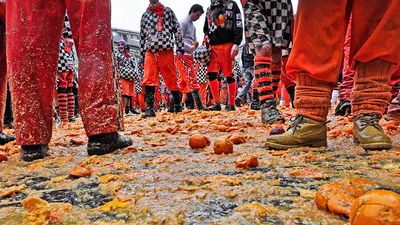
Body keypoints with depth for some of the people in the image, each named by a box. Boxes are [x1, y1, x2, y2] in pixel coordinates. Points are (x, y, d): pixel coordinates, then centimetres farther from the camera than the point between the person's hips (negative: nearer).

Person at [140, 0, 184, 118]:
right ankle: (149, 108, -12)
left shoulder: (168, 11, 13)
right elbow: (142, 36, 20)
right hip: (150, 52, 2)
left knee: (171, 79, 2)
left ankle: (178, 105, 18)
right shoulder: (145, 15, 20)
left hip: (166, 52, -2)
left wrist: (180, 48, -3)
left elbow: (177, 30, 7)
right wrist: (142, 55, 15)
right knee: (149, 80, -11)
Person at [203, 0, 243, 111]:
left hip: (227, 45, -5)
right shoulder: (209, 9, 22)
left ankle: (231, 104, 5)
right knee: (211, 73, -5)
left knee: (229, 75, -3)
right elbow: (206, 29, 28)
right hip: (213, 47, 5)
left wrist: (236, 44, -12)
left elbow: (238, 26, -2)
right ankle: (216, 103, 1)